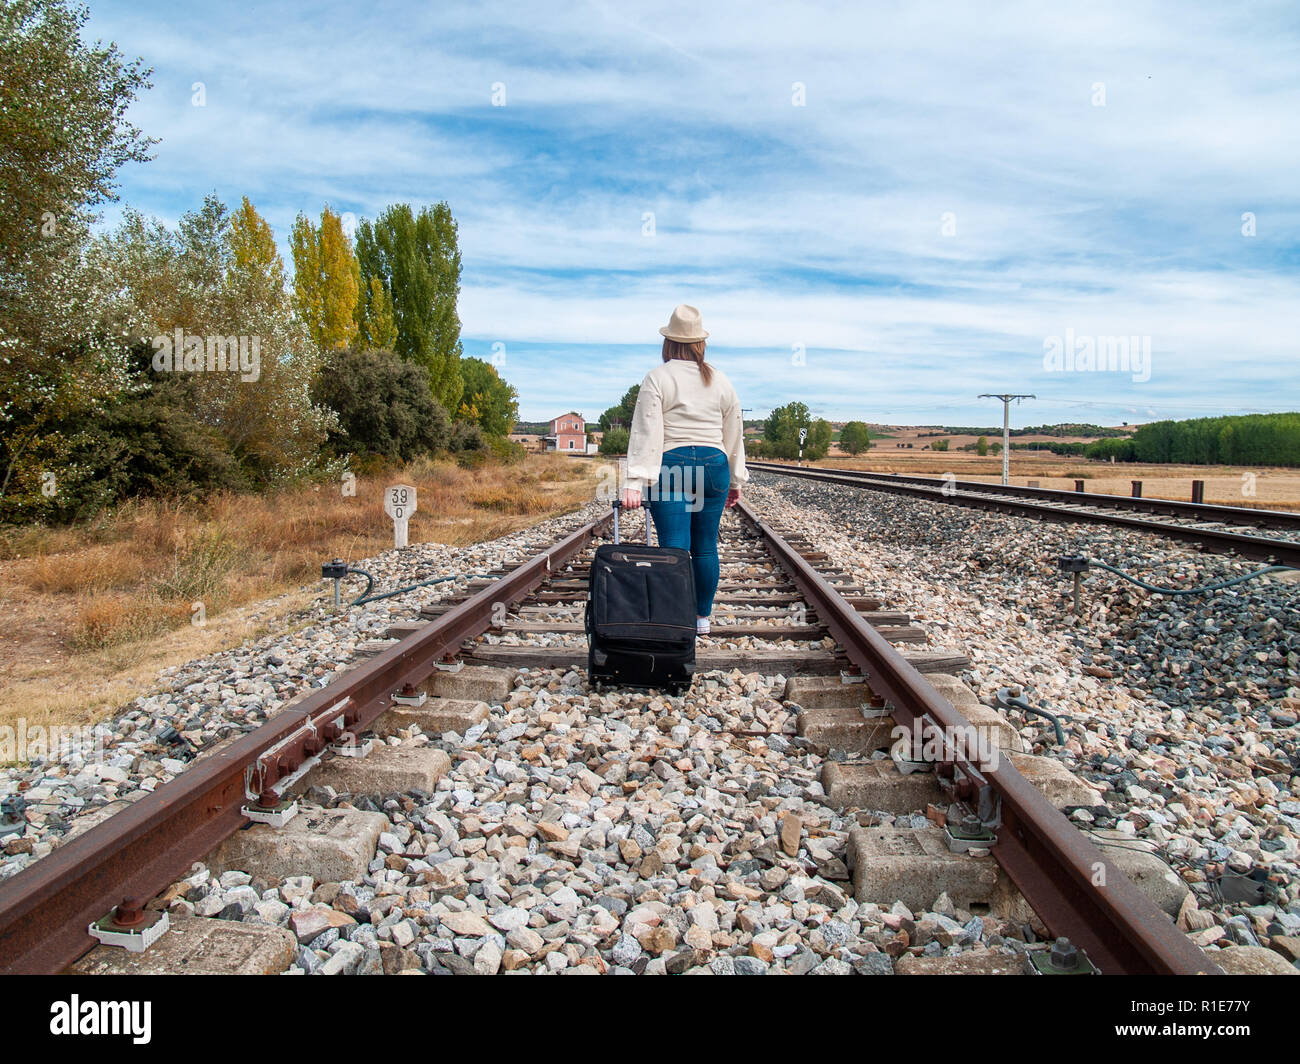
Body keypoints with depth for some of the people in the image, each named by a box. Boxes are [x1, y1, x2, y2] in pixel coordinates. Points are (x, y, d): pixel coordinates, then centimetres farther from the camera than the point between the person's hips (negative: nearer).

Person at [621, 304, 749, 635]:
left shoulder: (657, 378, -2)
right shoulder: (721, 381, 11)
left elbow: (646, 432, -11)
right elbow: (734, 434, 16)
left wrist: (636, 480, -14)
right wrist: (736, 480, 24)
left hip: (670, 467, -4)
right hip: (714, 466, 4)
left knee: (674, 547, -4)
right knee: (706, 546, 11)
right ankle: (703, 618, 21)